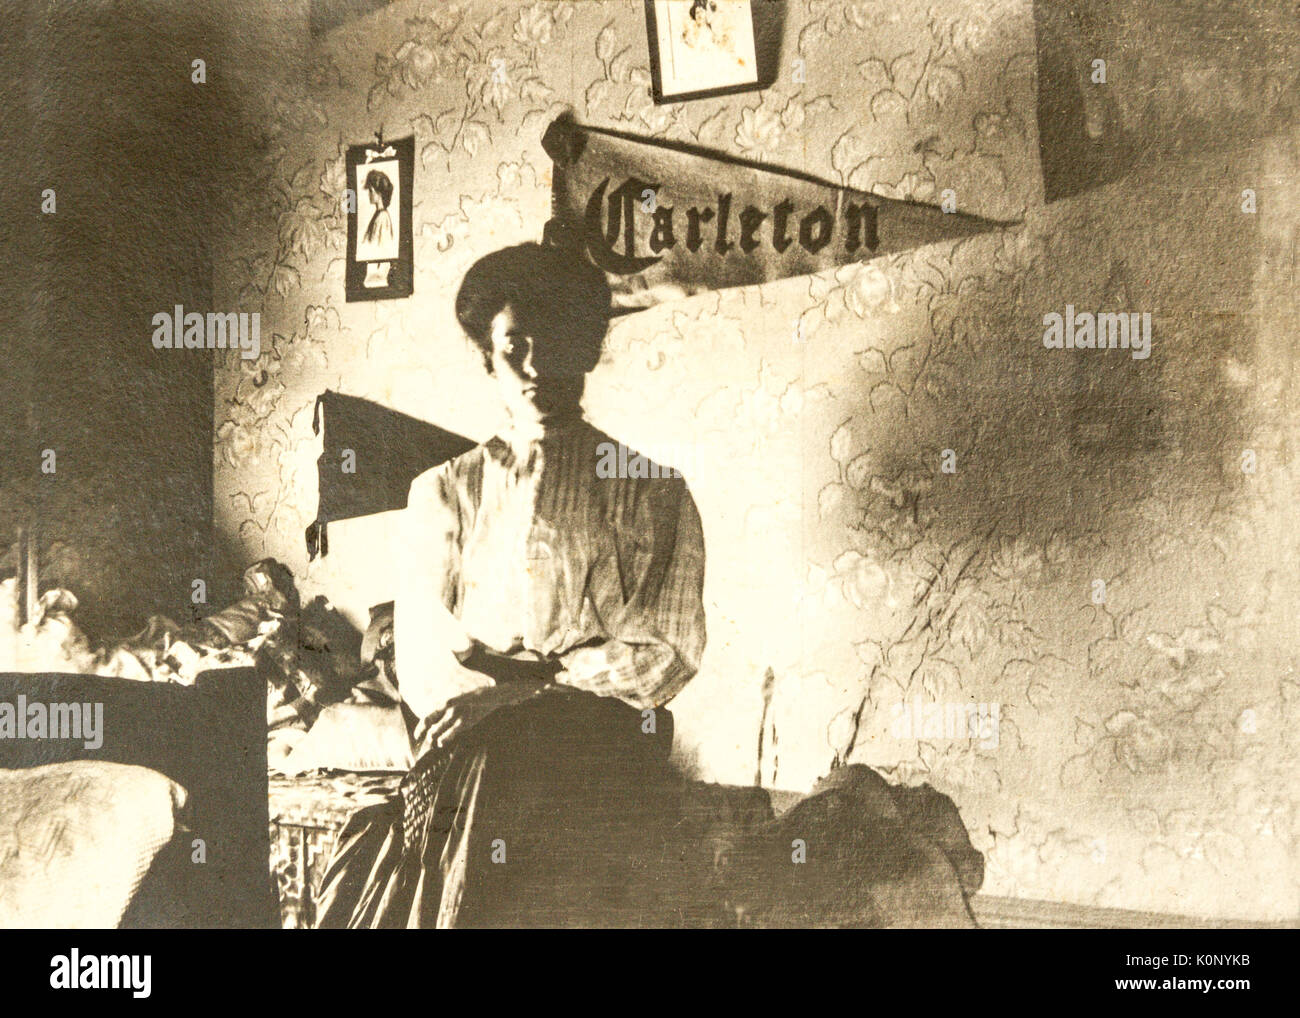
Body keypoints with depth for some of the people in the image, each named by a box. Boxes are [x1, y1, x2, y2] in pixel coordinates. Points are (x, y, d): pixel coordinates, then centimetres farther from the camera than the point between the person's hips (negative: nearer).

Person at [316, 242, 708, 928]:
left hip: (605, 776, -1)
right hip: (474, 776, 1)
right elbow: (424, 662, 4)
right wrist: (580, 678, -8)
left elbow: (667, 656, 1)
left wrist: (520, 686, -8)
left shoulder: (655, 496, 11)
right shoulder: (443, 493, 15)